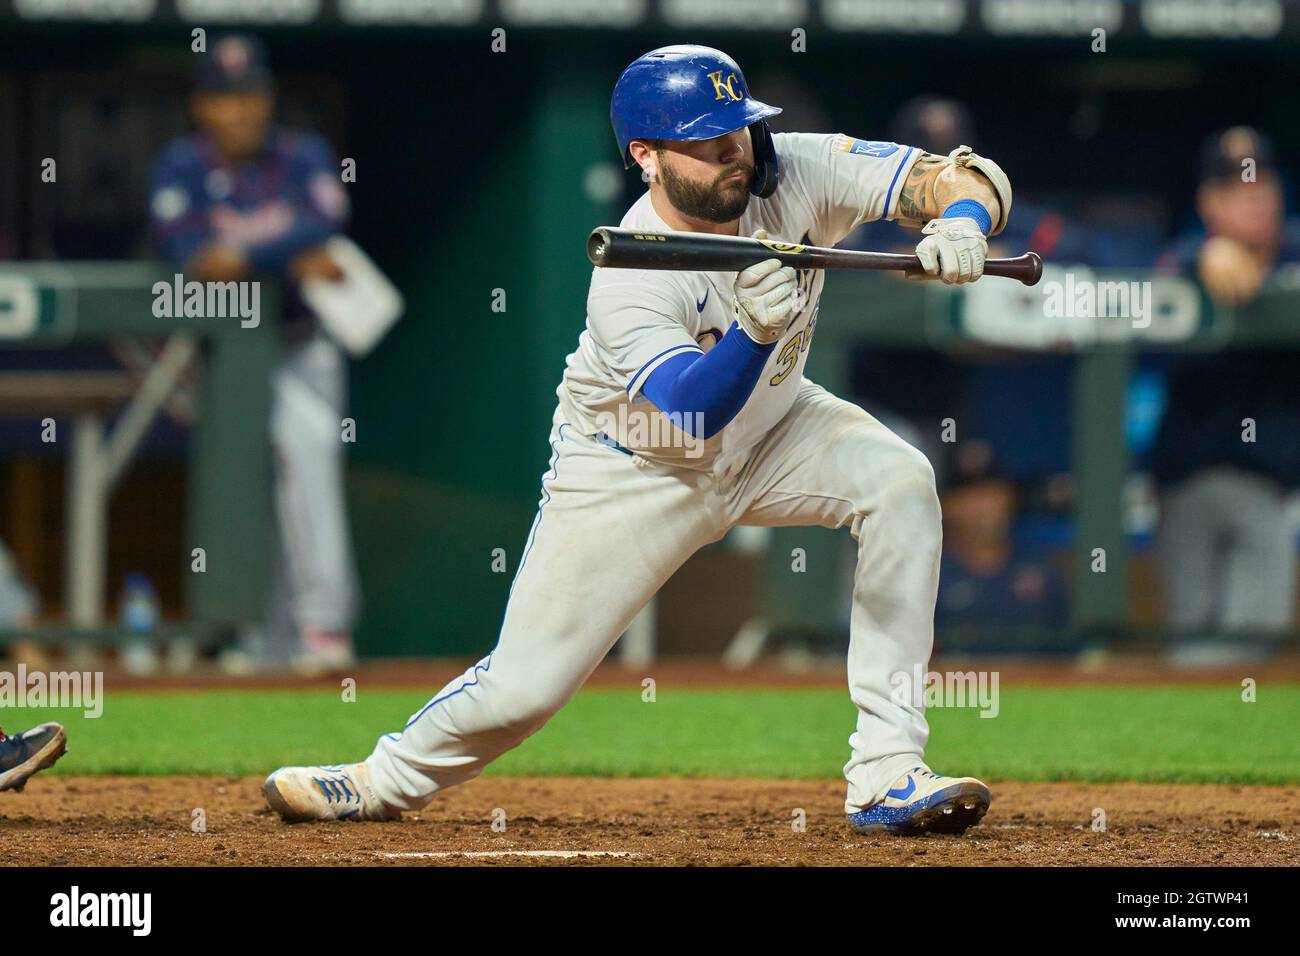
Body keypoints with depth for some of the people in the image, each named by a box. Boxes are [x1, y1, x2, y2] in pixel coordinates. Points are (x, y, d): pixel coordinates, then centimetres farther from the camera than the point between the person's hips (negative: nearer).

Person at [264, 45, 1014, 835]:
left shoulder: (792, 174, -22)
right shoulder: (627, 281, -32)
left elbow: (969, 177, -23)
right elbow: (693, 414, -43)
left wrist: (959, 223, -46)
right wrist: (754, 330, -60)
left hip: (767, 423, 4)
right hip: (634, 465, -4)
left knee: (899, 481, -25)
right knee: (527, 680, -4)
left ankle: (887, 775, -21)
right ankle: (389, 781, 30)